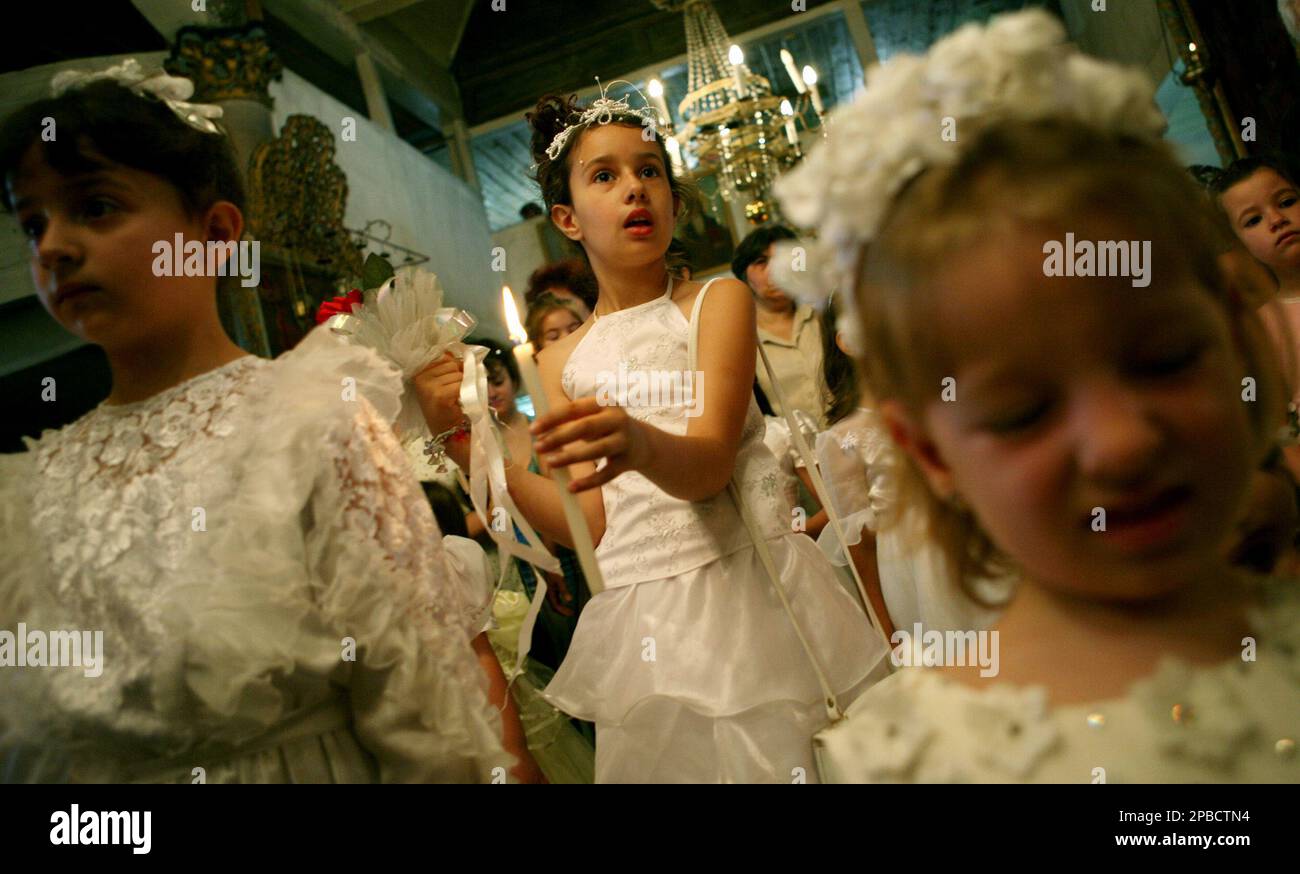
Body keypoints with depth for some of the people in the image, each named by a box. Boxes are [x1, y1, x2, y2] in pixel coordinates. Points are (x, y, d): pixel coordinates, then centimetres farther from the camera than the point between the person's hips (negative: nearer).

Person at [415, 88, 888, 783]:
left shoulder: (717, 301, 0)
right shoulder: (560, 364, 8)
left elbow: (711, 464, -14)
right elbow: (588, 524, -1)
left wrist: (640, 444, -38)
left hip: (750, 585, -2)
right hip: (641, 614, 2)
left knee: (781, 756, 0)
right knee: (670, 755, 8)